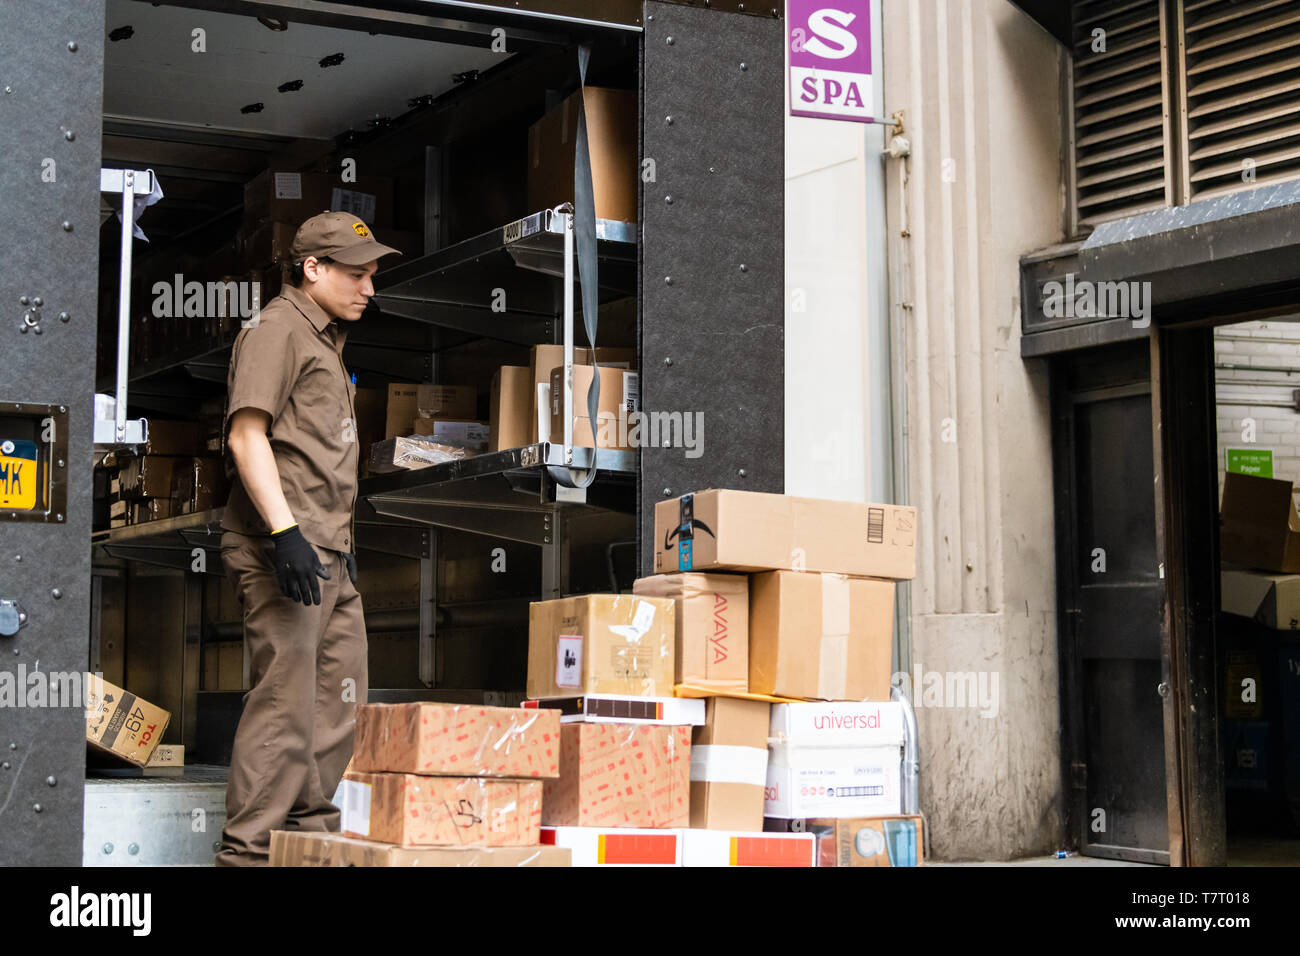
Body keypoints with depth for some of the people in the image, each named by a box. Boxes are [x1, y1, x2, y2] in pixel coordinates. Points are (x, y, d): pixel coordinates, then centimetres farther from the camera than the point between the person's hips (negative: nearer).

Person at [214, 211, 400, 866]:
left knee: (339, 700, 11)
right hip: (284, 548, -10)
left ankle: (310, 832, 20)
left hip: (328, 550, 10)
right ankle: (249, 851, -6)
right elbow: (247, 434, -16)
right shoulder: (276, 330, -6)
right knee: (286, 701, -11)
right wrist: (285, 531, -25)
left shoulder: (327, 342, 23)